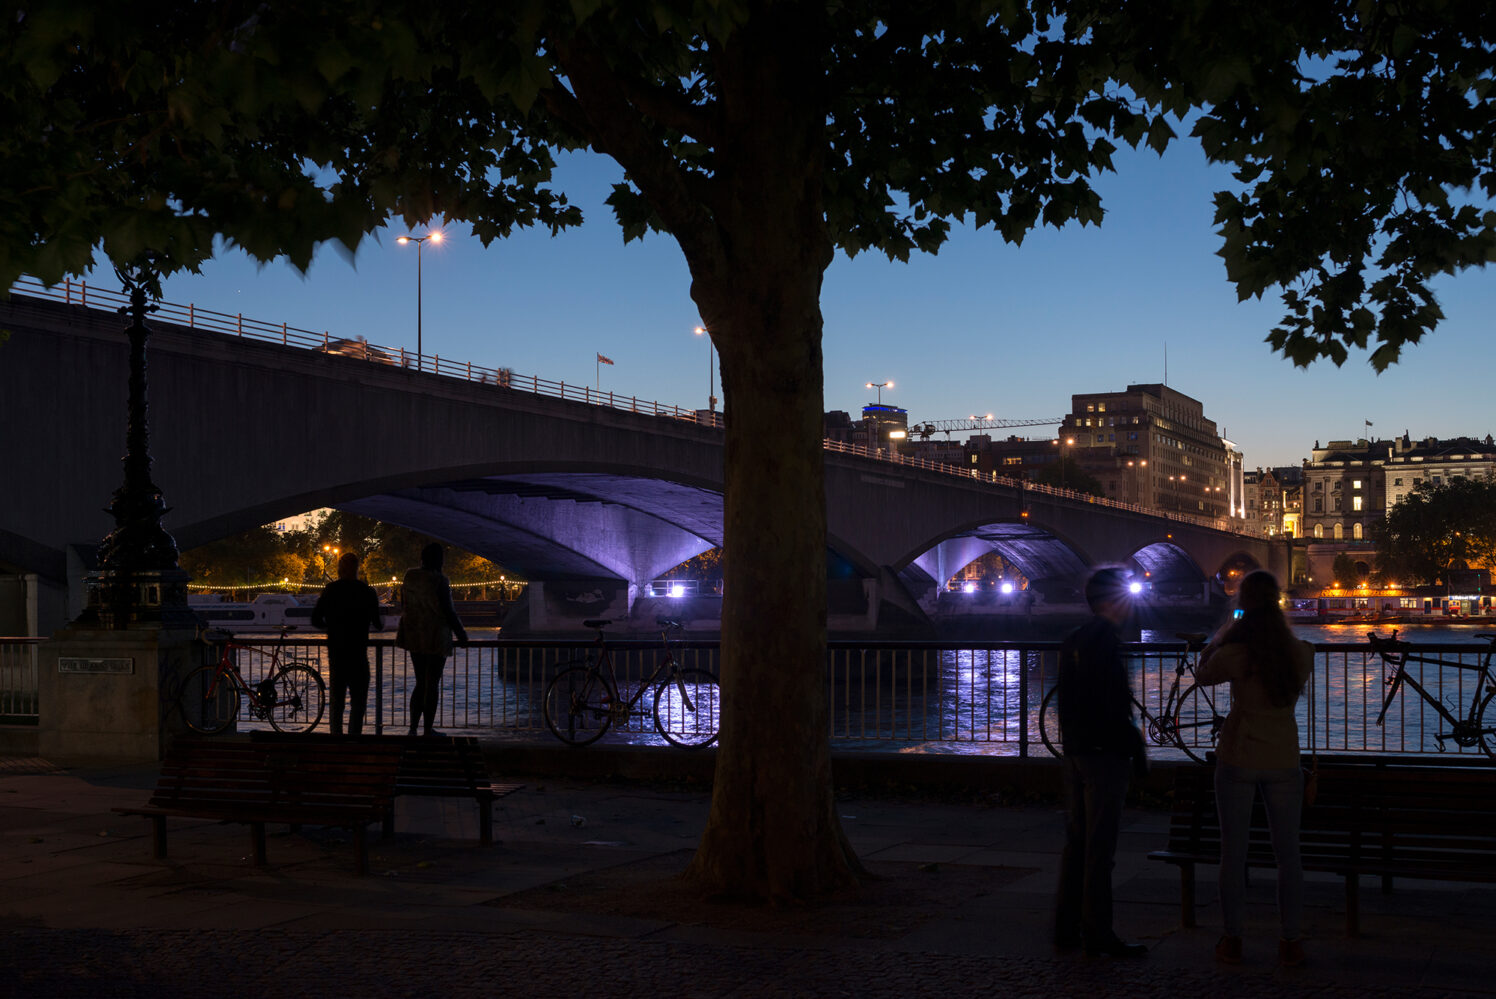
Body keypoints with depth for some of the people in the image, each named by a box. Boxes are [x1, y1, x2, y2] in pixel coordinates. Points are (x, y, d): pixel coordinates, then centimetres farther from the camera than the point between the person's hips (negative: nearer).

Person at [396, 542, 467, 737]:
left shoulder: (409, 577, 3)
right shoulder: (439, 581, -17)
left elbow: (405, 605, 13)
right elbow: (448, 611, -14)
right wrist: (461, 633, 0)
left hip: (414, 638, 6)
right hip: (436, 638, -6)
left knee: (420, 683, 14)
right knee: (433, 684, 3)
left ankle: (413, 727, 8)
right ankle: (427, 730, 6)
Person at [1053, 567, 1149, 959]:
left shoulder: (1073, 640, 13)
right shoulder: (1106, 639, -14)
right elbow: (1114, 706, -19)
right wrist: (1136, 748, -11)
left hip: (1075, 751, 9)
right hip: (1104, 752, -9)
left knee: (1076, 842, 13)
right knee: (1100, 846, -4)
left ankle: (1066, 927, 17)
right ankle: (1098, 932, 0)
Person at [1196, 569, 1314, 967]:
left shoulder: (1234, 654, -16)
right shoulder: (1302, 653, -7)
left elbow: (1202, 675, 4)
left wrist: (1224, 633, 9)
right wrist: (1271, 626, 15)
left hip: (1238, 759, -2)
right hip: (1284, 760, 2)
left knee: (1233, 851, 8)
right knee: (1288, 852, 10)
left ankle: (1231, 939, 14)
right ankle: (1290, 942, 12)